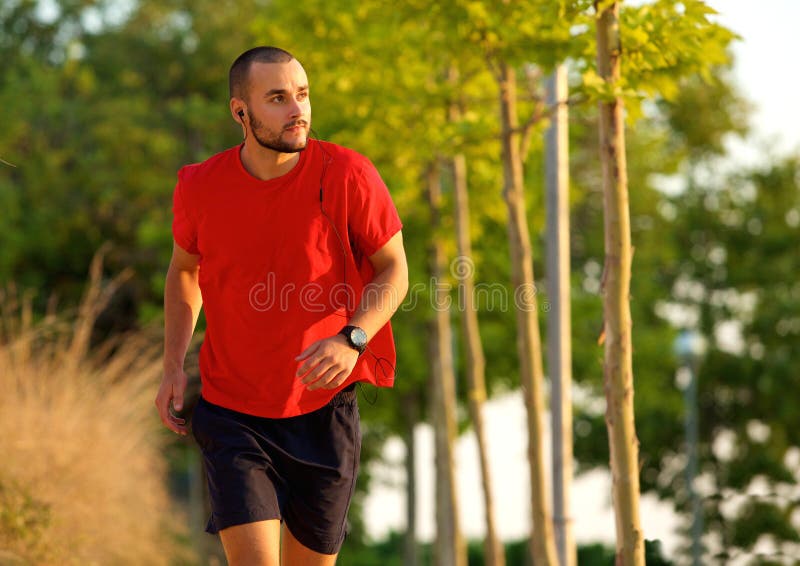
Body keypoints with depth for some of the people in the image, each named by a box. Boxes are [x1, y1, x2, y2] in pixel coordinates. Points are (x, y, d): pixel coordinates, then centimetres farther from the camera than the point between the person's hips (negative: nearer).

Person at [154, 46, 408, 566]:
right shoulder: (200, 187, -6)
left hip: (323, 410, 0)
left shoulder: (347, 176, -11)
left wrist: (353, 339, -21)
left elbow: (394, 269, -2)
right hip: (232, 413, 0)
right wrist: (174, 366, 4)